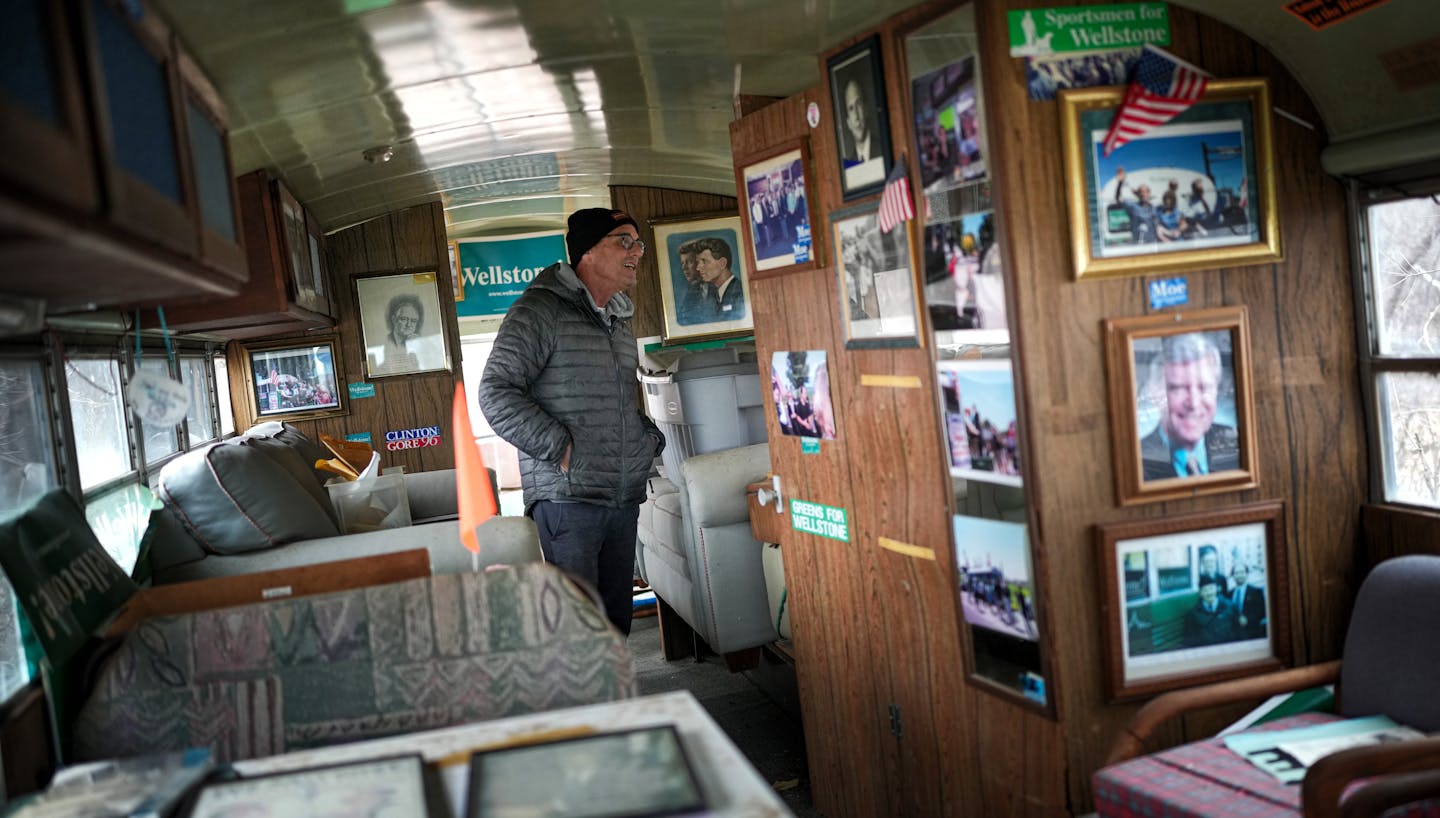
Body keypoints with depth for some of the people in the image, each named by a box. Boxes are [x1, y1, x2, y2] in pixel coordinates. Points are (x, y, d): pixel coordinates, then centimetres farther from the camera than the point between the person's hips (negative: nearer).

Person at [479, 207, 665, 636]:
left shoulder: (619, 320, 19)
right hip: (567, 496, -7)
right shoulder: (540, 311, -7)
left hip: (625, 498, 8)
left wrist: (649, 438, 13)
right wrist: (560, 448, -18)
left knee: (617, 617, 10)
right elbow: (496, 393, -14)